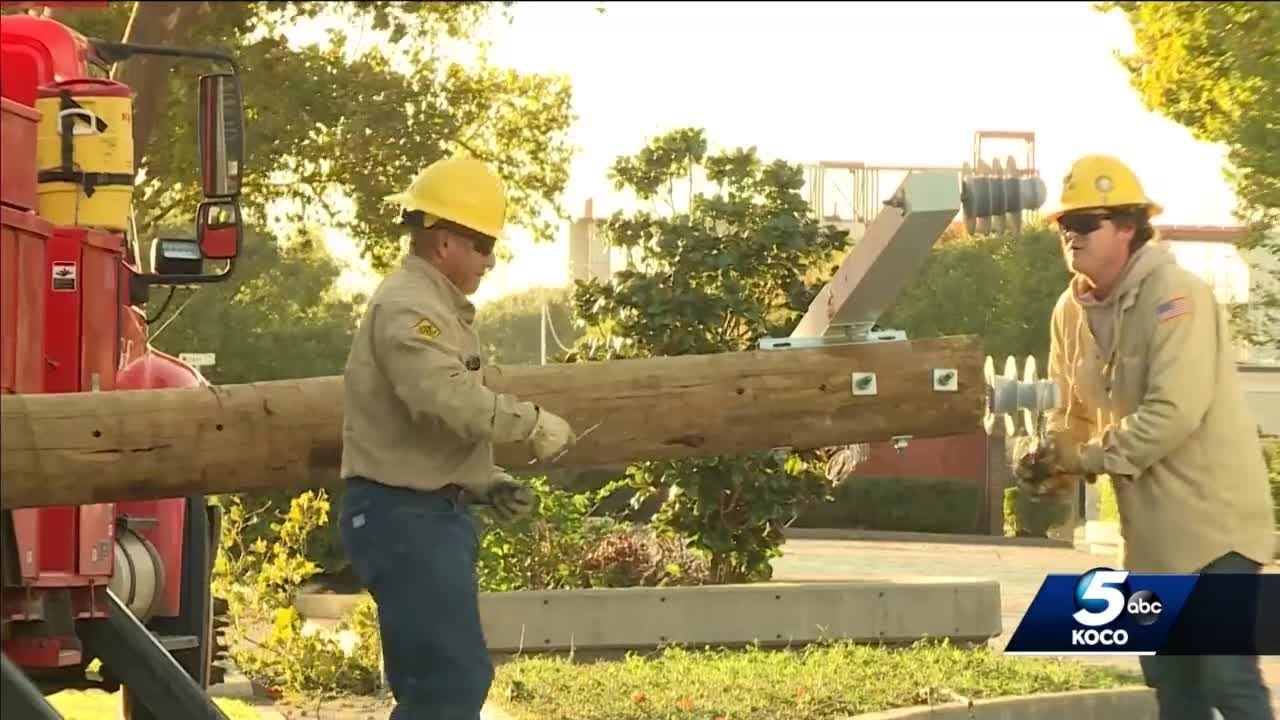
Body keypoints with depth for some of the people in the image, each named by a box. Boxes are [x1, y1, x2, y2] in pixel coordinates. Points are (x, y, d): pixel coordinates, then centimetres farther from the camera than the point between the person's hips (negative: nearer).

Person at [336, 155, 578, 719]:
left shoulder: (436, 307, 21)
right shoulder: (407, 308, -15)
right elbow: (447, 397, -31)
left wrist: (486, 484, 11)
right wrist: (532, 423, -21)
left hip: (432, 513, 11)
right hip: (405, 517, -11)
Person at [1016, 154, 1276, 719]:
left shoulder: (1175, 295, -18)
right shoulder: (1073, 311, 7)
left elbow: (1176, 411, -27)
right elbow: (1076, 410, 16)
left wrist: (1090, 458, -20)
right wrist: (1055, 459, -4)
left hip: (1213, 520, -8)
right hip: (1152, 528, 9)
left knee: (1227, 674, -11)